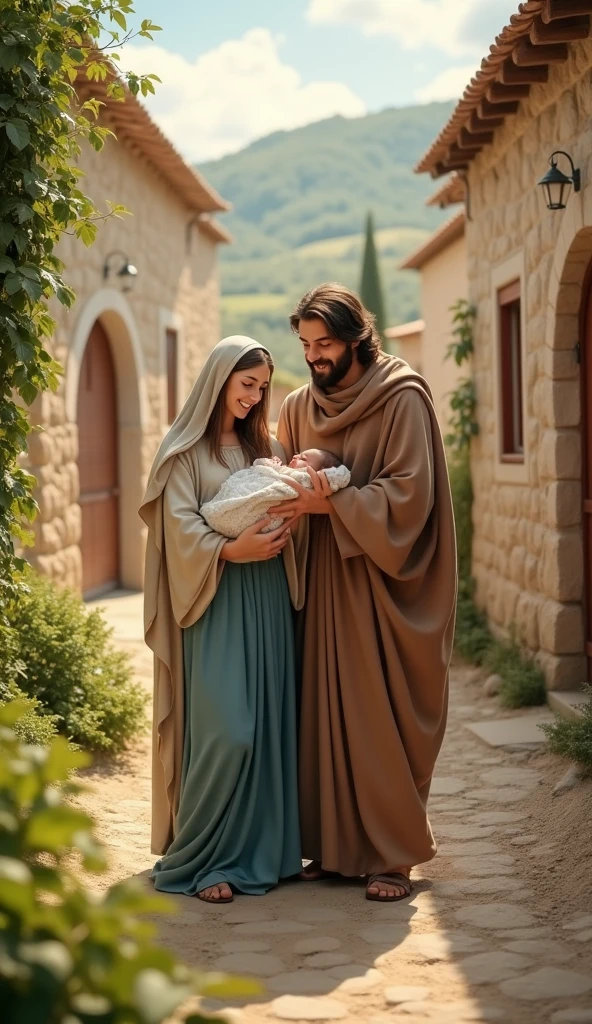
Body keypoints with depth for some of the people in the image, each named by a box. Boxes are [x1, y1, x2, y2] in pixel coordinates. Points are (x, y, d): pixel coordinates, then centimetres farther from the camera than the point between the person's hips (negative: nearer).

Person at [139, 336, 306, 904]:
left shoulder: (265, 446, 17)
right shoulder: (187, 450, 1)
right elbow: (180, 526, -9)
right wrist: (231, 549, -23)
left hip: (267, 600, 6)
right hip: (216, 602, -5)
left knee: (270, 725, 4)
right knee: (225, 730, -11)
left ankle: (263, 849, 13)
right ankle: (202, 859, -2)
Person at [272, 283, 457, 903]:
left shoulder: (403, 400, -6)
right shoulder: (298, 407, 11)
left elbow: (408, 493, -14)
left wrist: (330, 504, -20)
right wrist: (294, 494, -9)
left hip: (381, 585, -5)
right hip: (321, 581, 5)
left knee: (382, 718, -2)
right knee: (324, 711, 5)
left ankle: (394, 855, 7)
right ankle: (333, 845, 15)